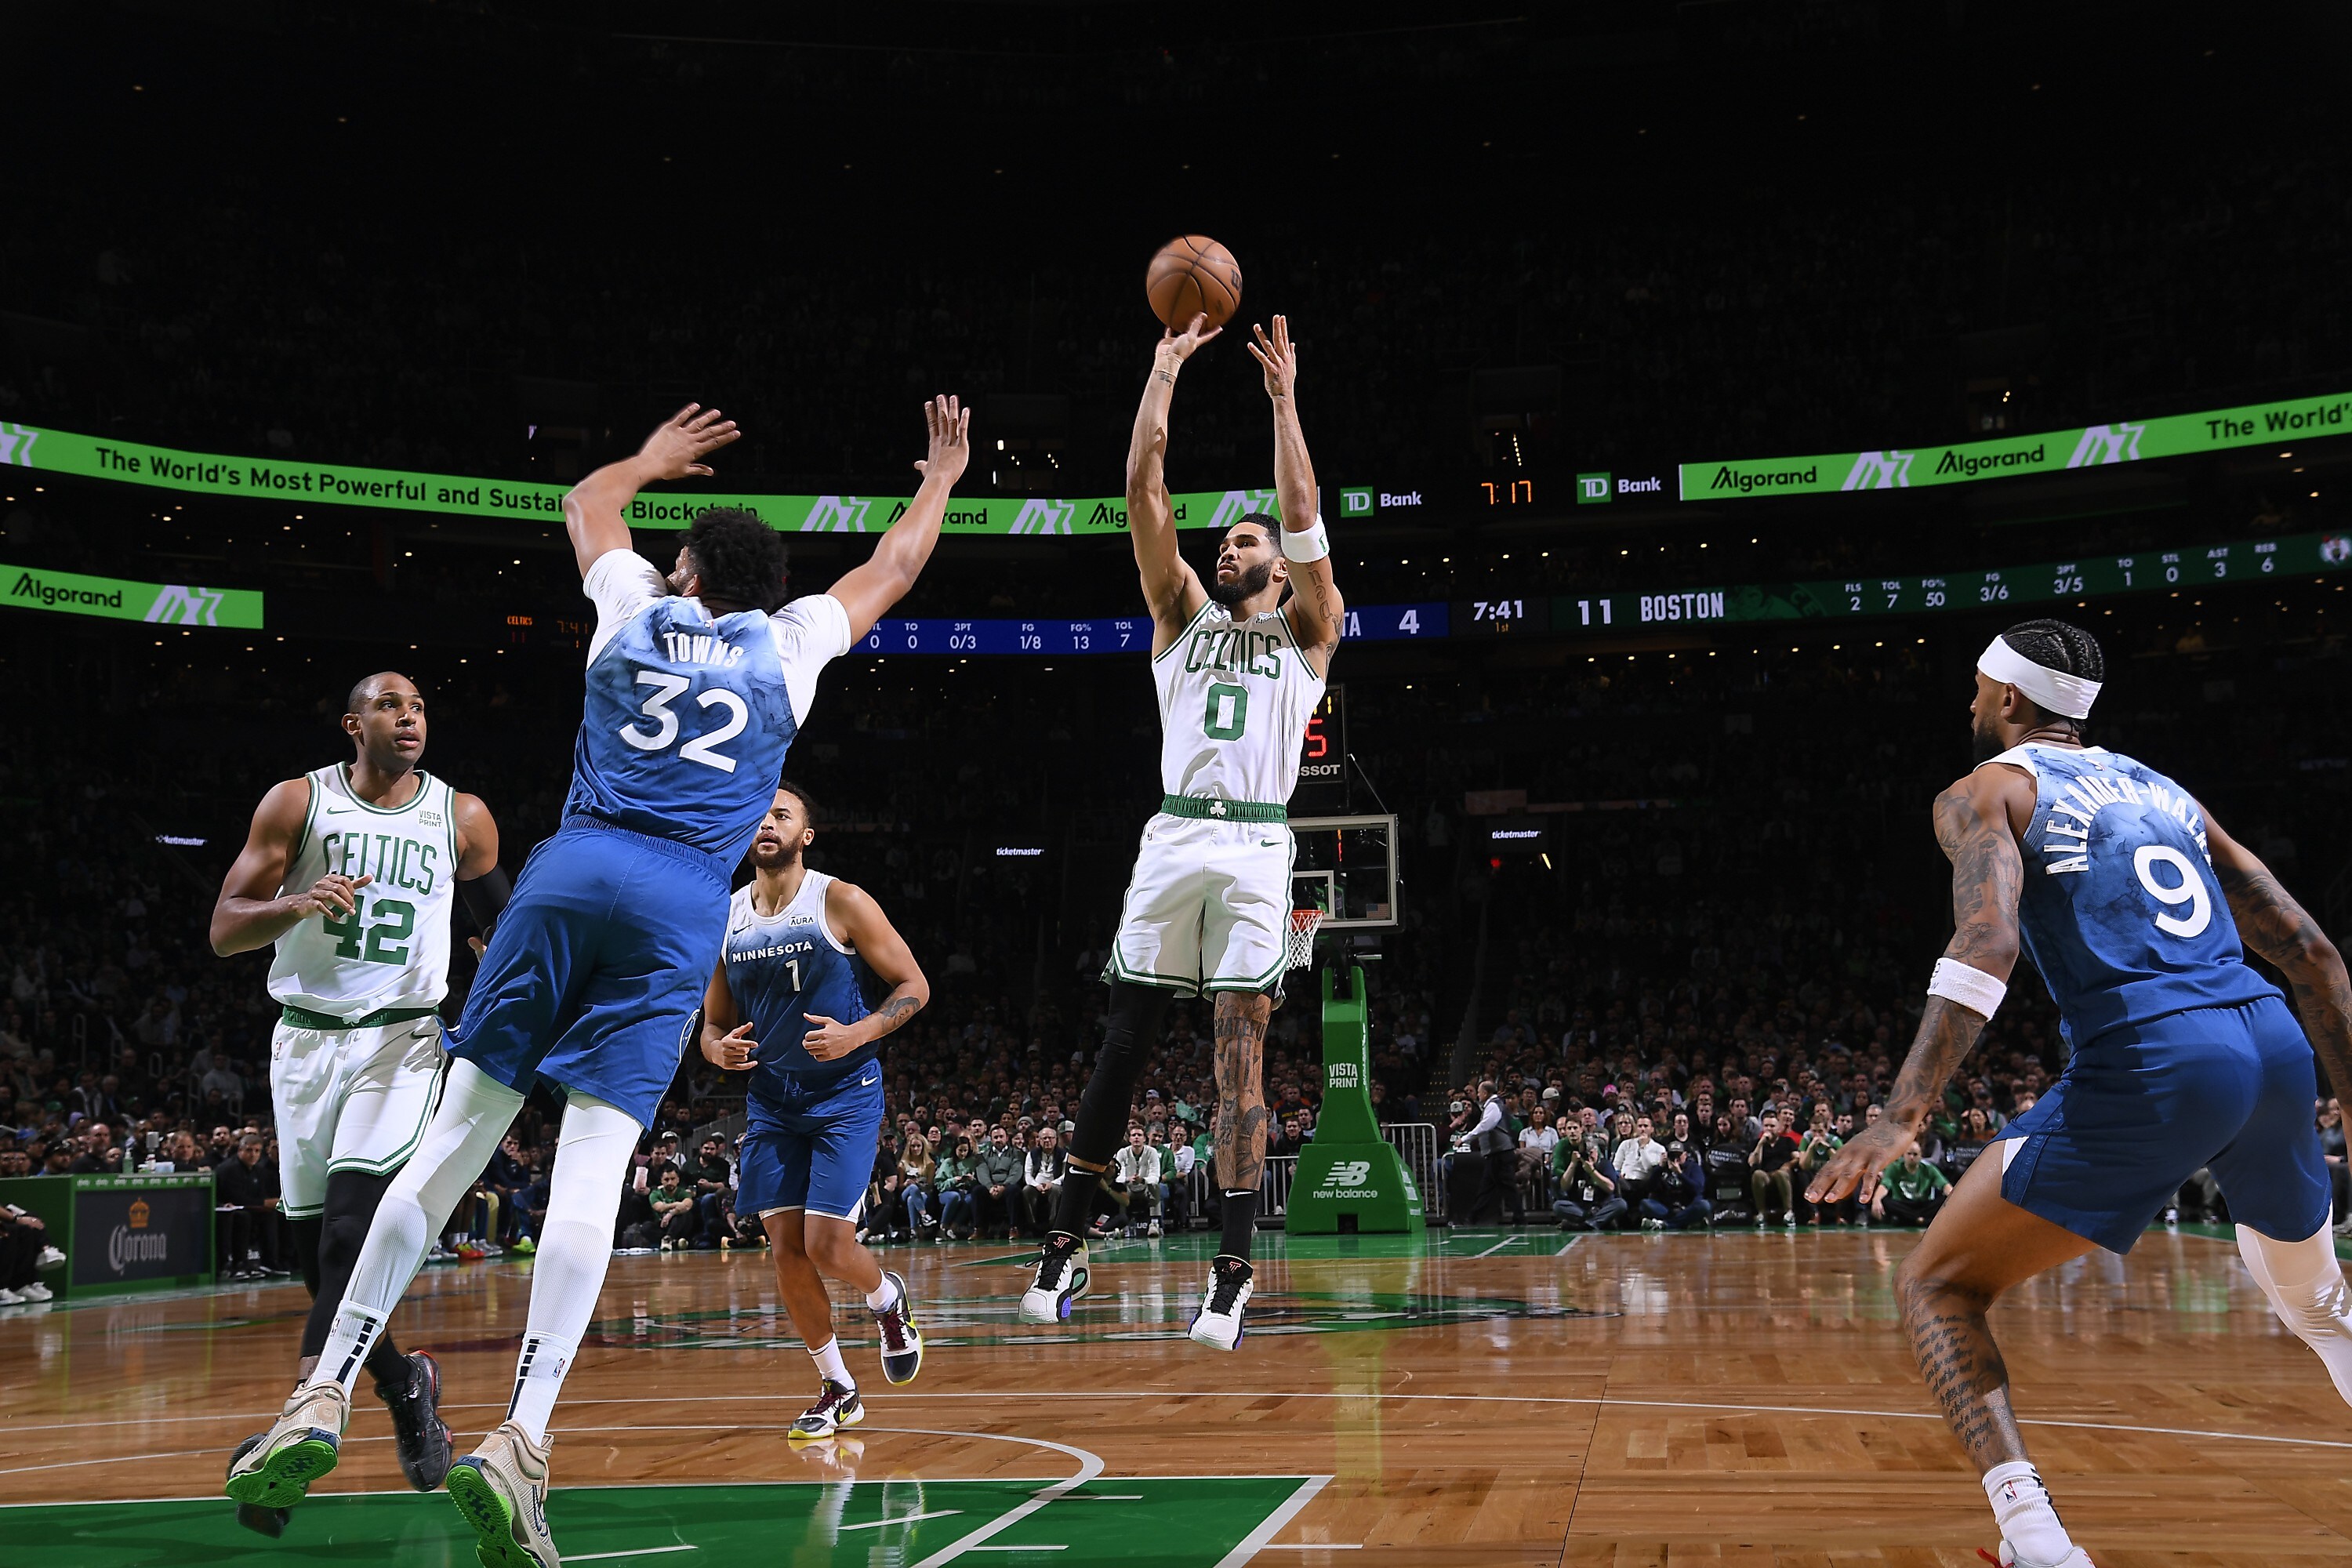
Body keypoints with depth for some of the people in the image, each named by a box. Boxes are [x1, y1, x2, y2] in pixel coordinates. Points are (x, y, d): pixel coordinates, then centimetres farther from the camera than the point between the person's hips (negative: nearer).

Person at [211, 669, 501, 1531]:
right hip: (307, 1036, 2)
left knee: (352, 1224, -19)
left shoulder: (462, 817, 1)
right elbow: (224, 930, -6)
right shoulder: (297, 803, -2)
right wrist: (297, 904, -25)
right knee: (316, 1245, 5)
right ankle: (404, 1383, 28)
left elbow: (504, 926, 15)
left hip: (403, 1039, -2)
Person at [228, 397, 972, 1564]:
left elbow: (587, 503, 42)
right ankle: (516, 1443, -22)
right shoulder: (790, 642, 16)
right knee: (592, 1170, -10)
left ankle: (325, 1396, 1)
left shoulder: (634, 606, 19)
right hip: (679, 908, -1)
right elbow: (890, 569, 34)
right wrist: (940, 476, 50)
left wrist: (652, 458, 60)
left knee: (455, 1137, 4)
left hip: (566, 875, 2)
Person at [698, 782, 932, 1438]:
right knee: (786, 1249, -1)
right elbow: (713, 1022, 13)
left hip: (845, 1095, -4)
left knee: (827, 1244, -13)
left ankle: (890, 1302, 23)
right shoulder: (725, 918, 4)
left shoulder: (841, 902, -9)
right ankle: (836, 1390, 16)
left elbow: (913, 986, -6)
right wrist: (719, 1050, -11)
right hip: (771, 1100, 4)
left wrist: (856, 1034, -21)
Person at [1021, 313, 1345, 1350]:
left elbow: (1302, 514, 1)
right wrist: (1164, 374, 10)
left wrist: (1283, 397, 3)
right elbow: (1144, 495, 12)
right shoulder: (1183, 616, 20)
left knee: (1240, 1047, -7)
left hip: (1257, 846, -2)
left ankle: (1234, 1268, -7)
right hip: (1173, 838, 2)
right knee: (1122, 1041, 2)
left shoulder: (1307, 631, 15)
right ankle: (1065, 1244, 10)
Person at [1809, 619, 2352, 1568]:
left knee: (1933, 1287, 2)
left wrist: (1903, 1118, -20)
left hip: (2148, 1064, -6)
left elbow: (1986, 943, -13)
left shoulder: (1986, 789, 7)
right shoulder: (2161, 788, 25)